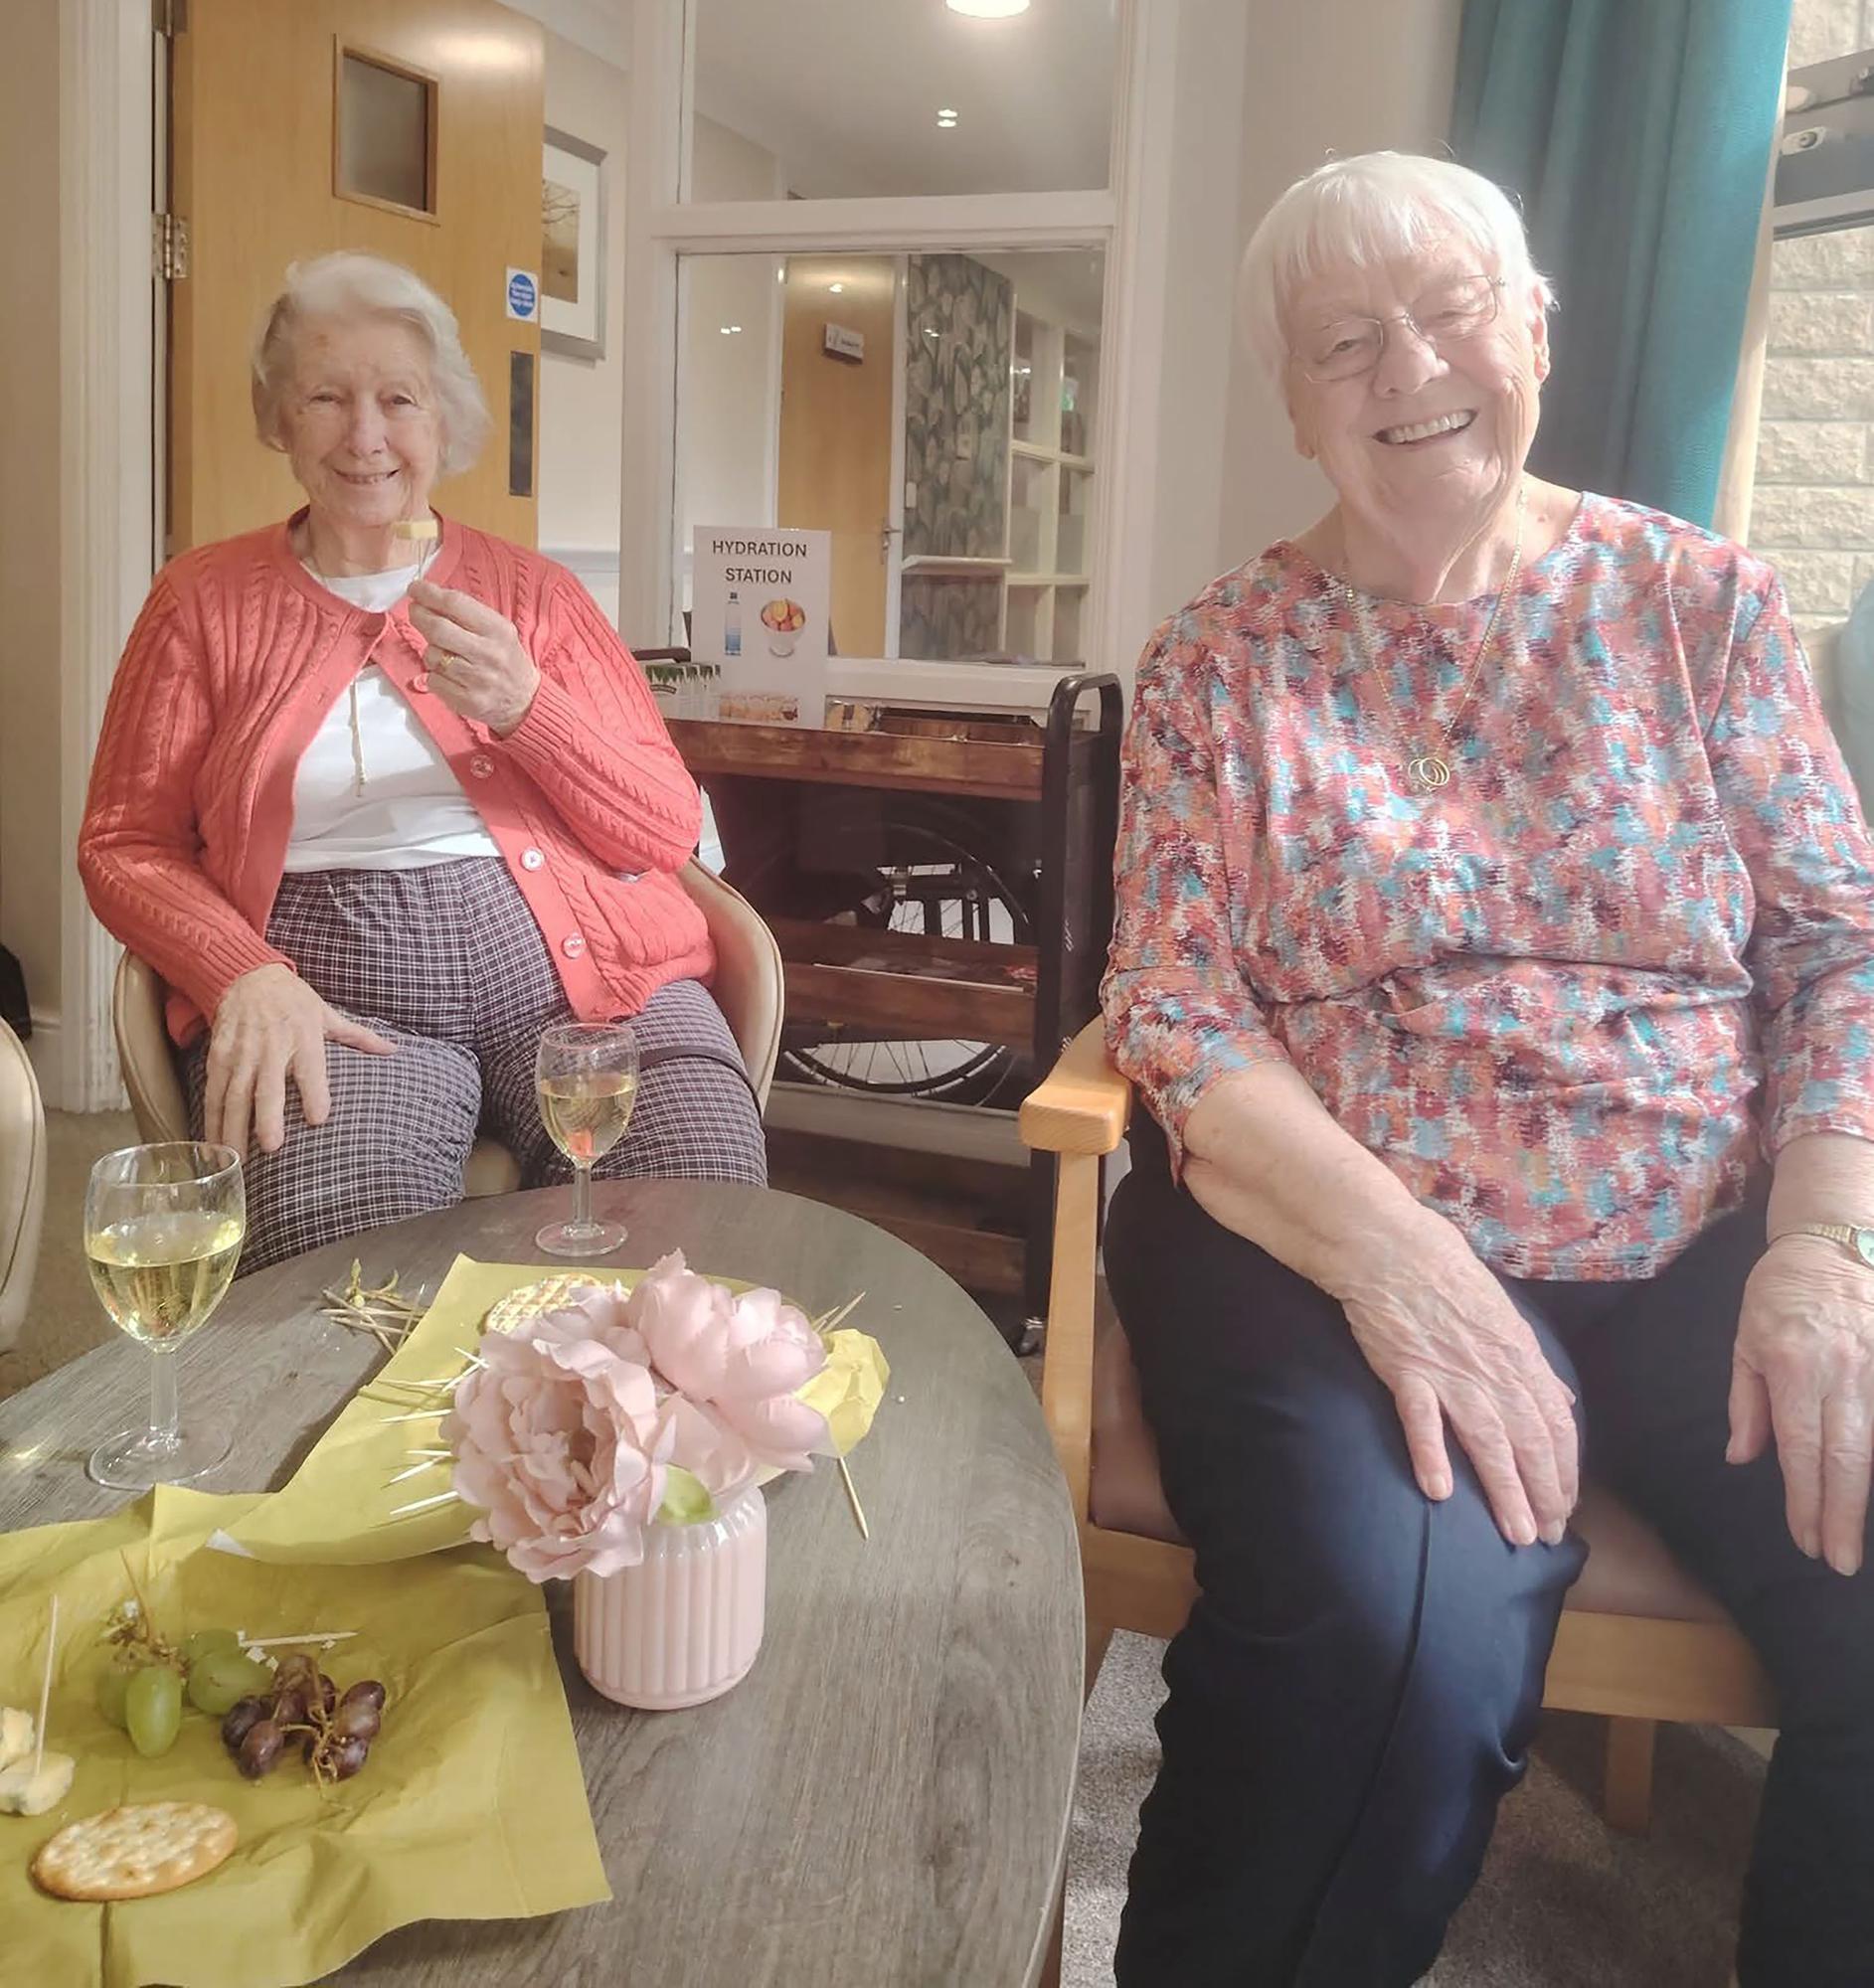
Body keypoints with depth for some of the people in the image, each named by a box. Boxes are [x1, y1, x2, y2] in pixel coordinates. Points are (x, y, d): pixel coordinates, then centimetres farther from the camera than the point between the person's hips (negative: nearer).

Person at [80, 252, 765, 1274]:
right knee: (333, 1229, -33)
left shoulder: (533, 592, 14)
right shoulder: (203, 600, 14)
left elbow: (669, 833, 7)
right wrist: (244, 976, -10)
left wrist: (525, 709, -11)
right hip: (332, 986, -1)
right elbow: (124, 846, 10)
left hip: (564, 960, 1)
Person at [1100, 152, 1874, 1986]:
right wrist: (1393, 1255, -20)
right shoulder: (1219, 662, 5)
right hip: (1334, 1242, -2)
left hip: (1714, 1248, 3)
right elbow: (1173, 1015, -3)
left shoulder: (1702, 600, 9)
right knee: (1399, 1651, -30)